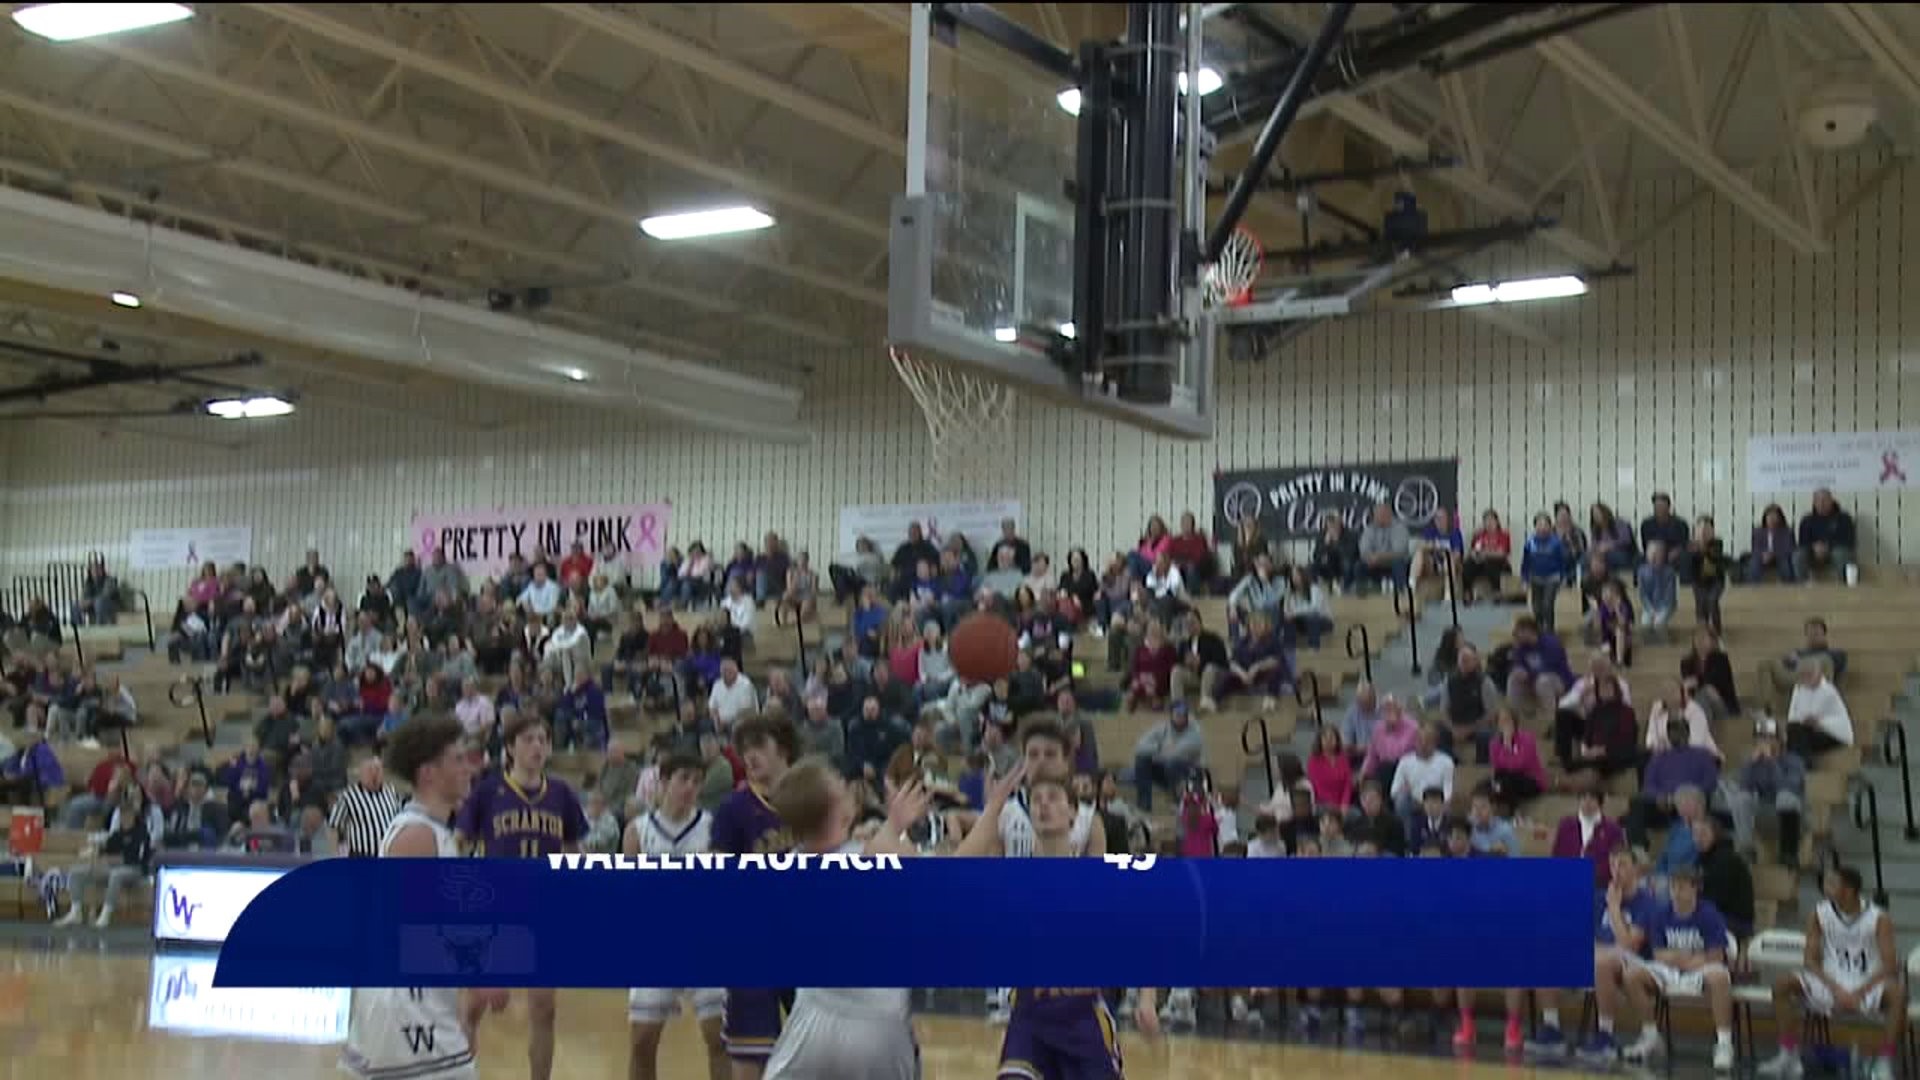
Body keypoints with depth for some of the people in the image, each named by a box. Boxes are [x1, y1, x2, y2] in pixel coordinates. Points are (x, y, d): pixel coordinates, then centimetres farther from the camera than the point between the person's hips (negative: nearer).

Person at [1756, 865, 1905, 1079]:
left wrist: (1859, 993, -24)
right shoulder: (1819, 915, -3)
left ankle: (1886, 1062, -26)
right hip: (1831, 985, 3)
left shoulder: (1878, 919, -11)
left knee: (1898, 992, -36)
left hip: (1868, 987, -3)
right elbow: (1812, 961, -2)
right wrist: (1836, 989, -18)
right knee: (1784, 985, -20)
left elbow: (1890, 966, -14)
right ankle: (1789, 1055, -14)